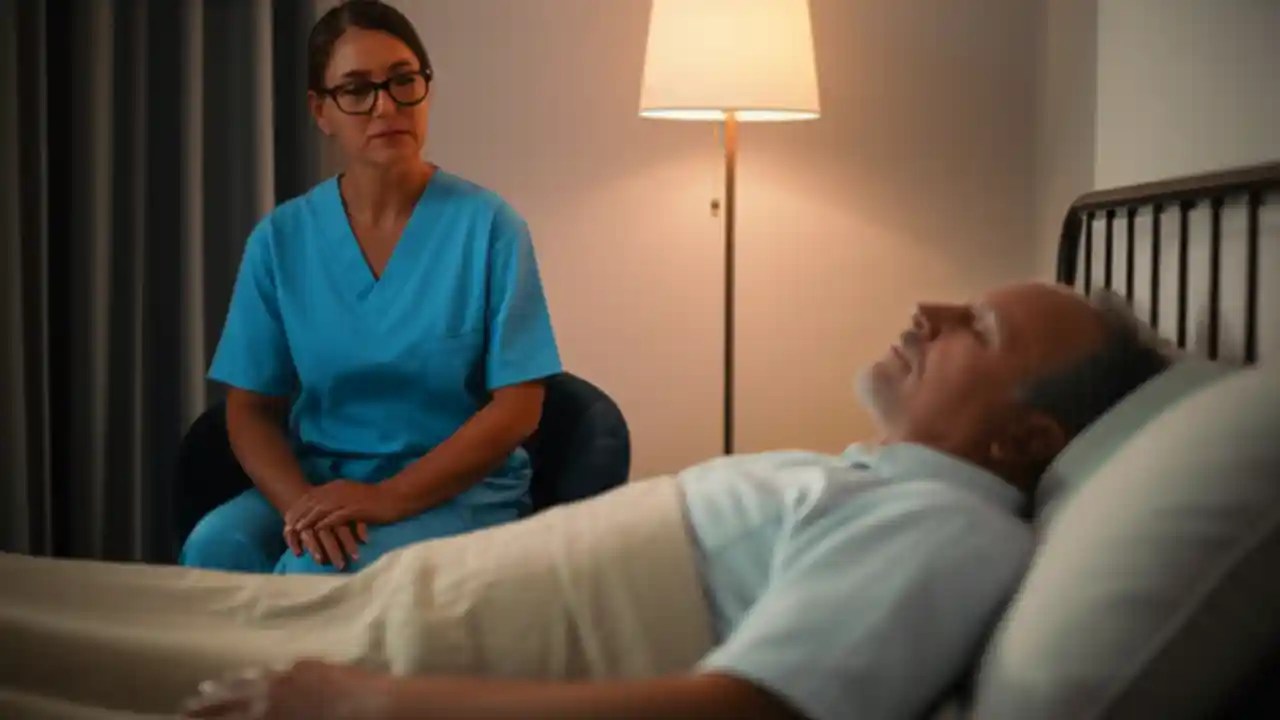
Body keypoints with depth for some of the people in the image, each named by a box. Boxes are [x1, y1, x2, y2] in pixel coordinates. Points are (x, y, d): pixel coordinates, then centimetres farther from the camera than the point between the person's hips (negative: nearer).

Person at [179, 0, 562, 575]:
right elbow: (250, 410, 3)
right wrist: (300, 500, -19)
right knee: (216, 545, -27)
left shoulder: (487, 225, -6)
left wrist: (390, 497, -20)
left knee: (315, 573, -32)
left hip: (457, 490, -3)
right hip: (319, 483, 3)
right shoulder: (280, 239, 3)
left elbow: (517, 409, -9)